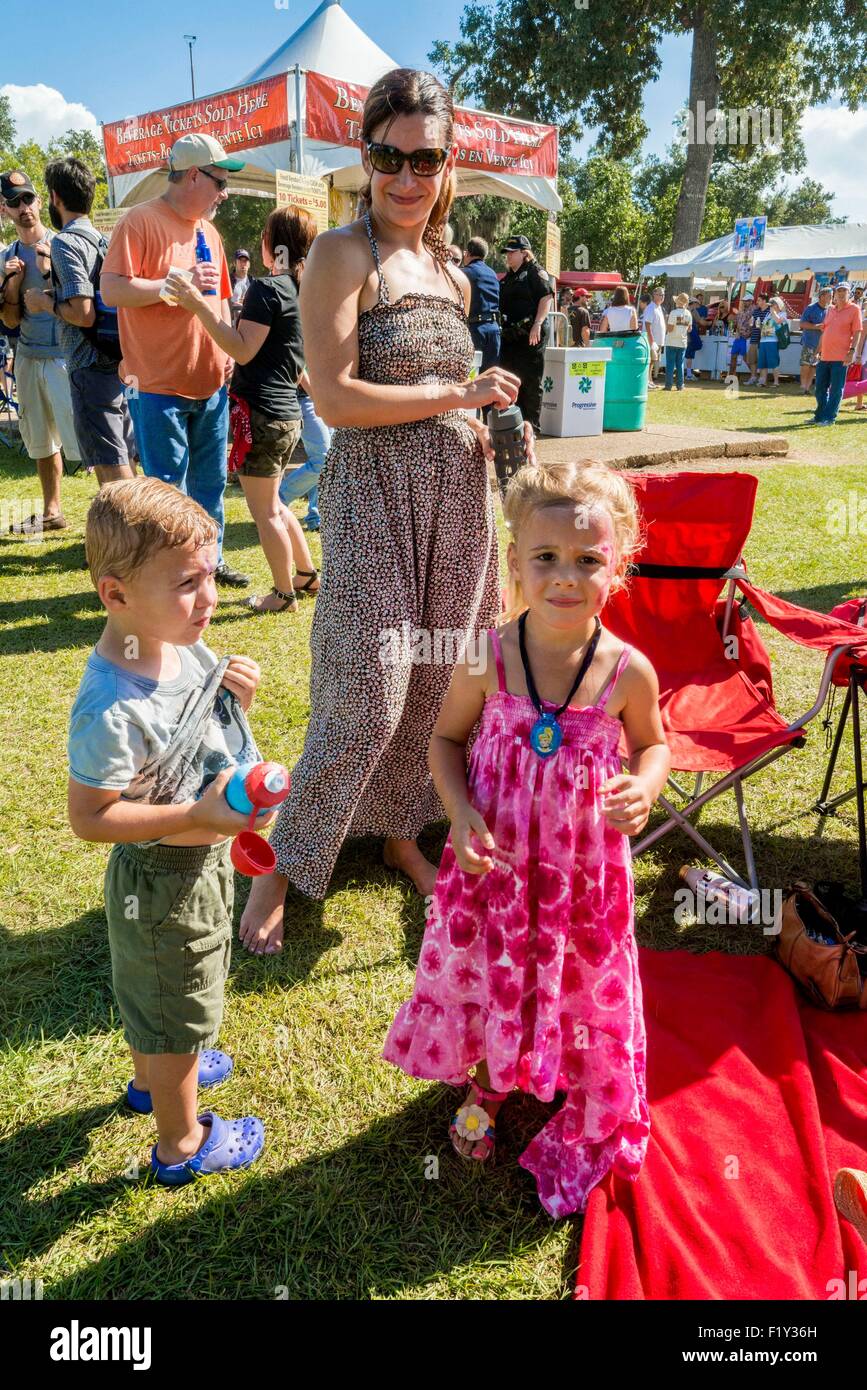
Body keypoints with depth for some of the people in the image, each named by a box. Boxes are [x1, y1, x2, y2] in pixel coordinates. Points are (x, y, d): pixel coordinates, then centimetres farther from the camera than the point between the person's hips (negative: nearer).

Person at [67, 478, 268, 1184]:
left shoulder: (184, 643, -10)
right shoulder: (112, 708, -35)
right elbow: (89, 817, -27)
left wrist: (235, 696, -13)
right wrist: (195, 818, -33)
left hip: (205, 859, 8)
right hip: (164, 882, -8)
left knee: (154, 992, 33)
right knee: (177, 1014, 16)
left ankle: (155, 1075, 60)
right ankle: (181, 1142, 42)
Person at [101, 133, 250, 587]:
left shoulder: (208, 230, 16)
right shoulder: (140, 221, -8)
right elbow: (112, 290, -17)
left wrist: (228, 348, 13)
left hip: (210, 382, 7)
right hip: (159, 385, -7)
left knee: (211, 481, 14)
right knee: (168, 488, -1)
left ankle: (210, 559, 28)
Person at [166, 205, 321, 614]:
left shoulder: (266, 288, -14)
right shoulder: (302, 290, 13)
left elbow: (243, 349, -22)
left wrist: (200, 307, -24)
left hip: (261, 411, -9)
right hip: (287, 412, 9)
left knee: (264, 510, 2)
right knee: (272, 504, 22)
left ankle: (284, 594, 11)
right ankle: (307, 573, 30)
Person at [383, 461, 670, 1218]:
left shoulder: (628, 671, -16)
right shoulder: (487, 659, -16)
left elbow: (653, 743, 3)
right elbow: (447, 739, -1)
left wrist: (645, 787, -18)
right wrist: (461, 813, -16)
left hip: (584, 867, 0)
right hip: (495, 860, 1)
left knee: (585, 987, 18)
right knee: (487, 976, 20)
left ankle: (593, 1119, 48)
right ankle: (486, 1084, 53)